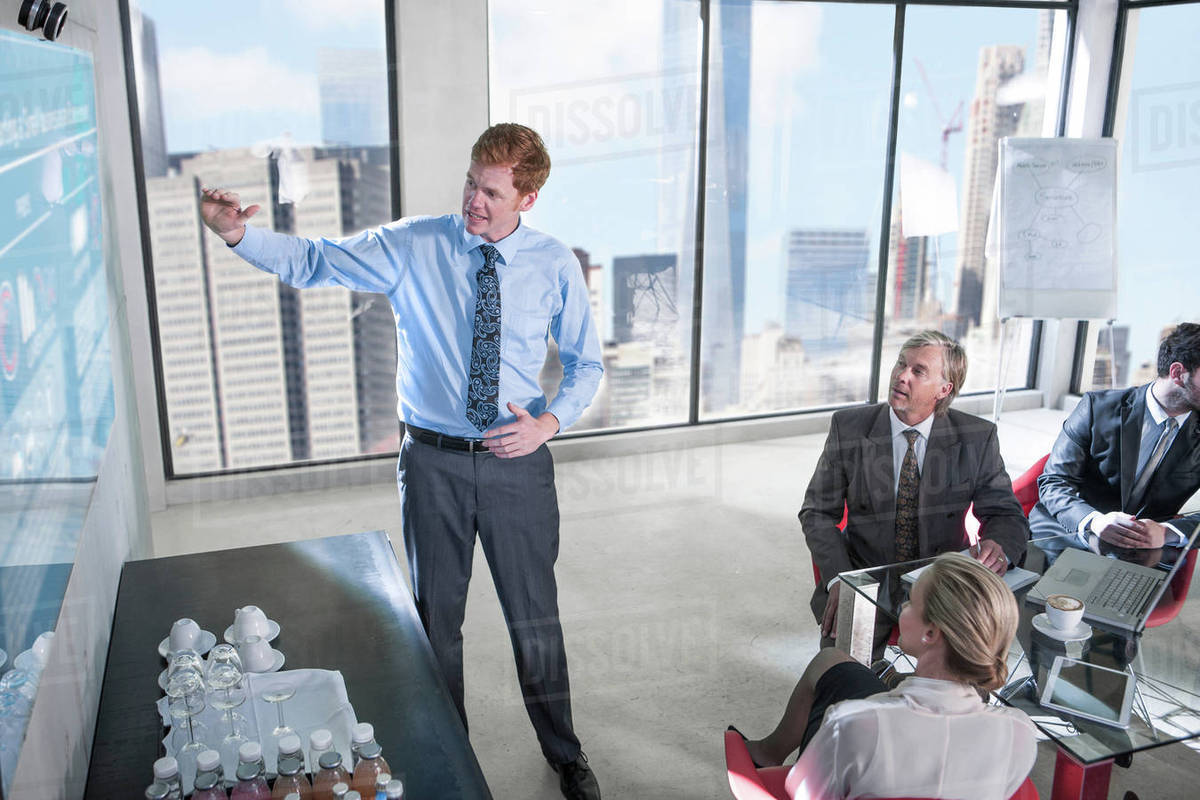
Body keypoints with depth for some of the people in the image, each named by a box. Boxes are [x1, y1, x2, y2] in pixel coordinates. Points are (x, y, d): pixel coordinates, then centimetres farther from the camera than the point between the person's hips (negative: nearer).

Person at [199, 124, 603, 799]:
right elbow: (310, 262, -7)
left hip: (517, 462, 0)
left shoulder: (556, 265, -3)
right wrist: (238, 233, -25)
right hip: (434, 460, 0)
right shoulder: (412, 247, -5)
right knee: (435, 617, 14)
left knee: (536, 617, 12)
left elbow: (586, 363, 6)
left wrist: (549, 421, -11)